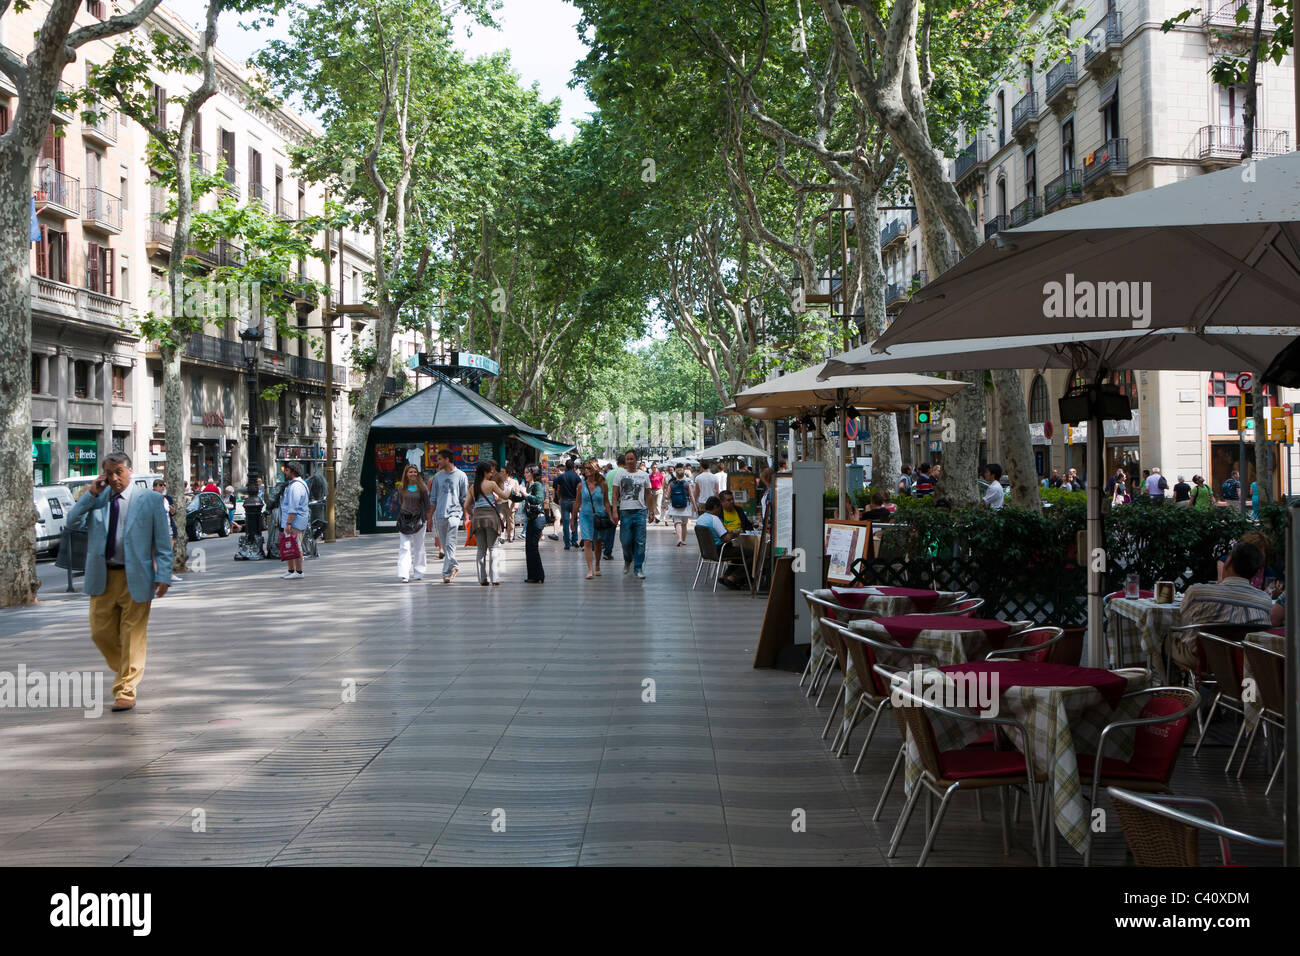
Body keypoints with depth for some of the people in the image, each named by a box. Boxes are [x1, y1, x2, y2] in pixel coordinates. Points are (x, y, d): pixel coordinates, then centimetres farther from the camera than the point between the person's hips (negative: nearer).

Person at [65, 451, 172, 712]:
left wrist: (163, 576, -10)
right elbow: (73, 523, 0)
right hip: (103, 578, 4)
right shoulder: (97, 499, 8)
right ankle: (125, 671, 35)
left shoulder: (151, 500, -2)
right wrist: (90, 494, -8)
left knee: (132, 636, -1)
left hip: (135, 578, -4)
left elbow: (163, 541, -2)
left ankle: (126, 691, 7)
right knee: (101, 633, 10)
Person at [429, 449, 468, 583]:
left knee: (450, 544, -14)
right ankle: (454, 566, 26)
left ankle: (447, 572, -15)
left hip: (454, 513, -4)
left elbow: (465, 498, 4)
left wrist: (466, 518, 0)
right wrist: (430, 517, 14)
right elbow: (433, 498, 17)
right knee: (444, 545, 9)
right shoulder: (437, 476, 13)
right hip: (439, 515, 4)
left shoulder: (461, 475, 3)